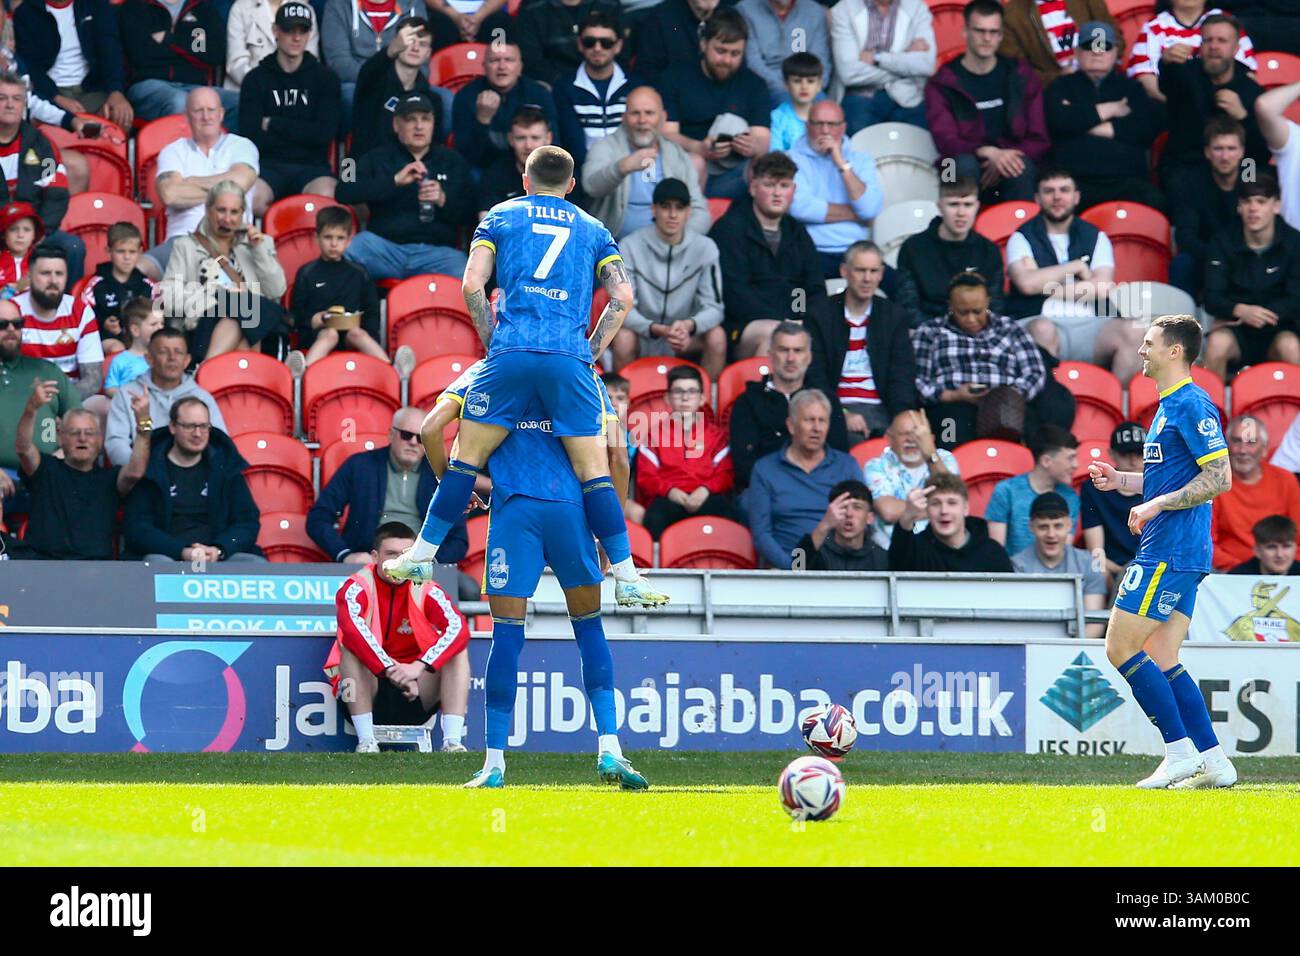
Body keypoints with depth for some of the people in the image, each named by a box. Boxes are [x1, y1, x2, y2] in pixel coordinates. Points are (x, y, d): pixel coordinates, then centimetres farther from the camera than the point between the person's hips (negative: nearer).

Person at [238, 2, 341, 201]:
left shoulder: (324, 77, 13)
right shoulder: (256, 79, 11)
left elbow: (325, 133, 1)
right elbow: (254, 137, 1)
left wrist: (273, 124, 1)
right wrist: (302, 132, 0)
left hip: (311, 165, 1)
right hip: (268, 165, -1)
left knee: (325, 198, -36)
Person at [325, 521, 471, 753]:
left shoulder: (425, 590, -4)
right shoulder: (357, 588, -11)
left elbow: (459, 629, -21)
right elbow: (352, 629, -32)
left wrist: (419, 667, -37)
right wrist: (391, 670, -43)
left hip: (414, 696, 2)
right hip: (367, 693, -2)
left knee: (458, 649, -16)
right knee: (351, 644, -28)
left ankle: (452, 742, -27)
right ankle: (366, 741, -30)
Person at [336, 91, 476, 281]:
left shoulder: (453, 162, 20)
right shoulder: (377, 159, 17)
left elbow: (471, 214, 14)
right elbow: (344, 193, -1)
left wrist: (443, 200, -7)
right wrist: (395, 181, -10)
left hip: (437, 250, 0)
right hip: (386, 247, 0)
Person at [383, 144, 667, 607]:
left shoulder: (501, 217, 16)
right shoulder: (592, 230, 20)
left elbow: (472, 285, 4)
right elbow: (623, 297, 10)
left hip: (511, 355, -1)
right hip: (570, 360, 1)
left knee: (466, 456, 8)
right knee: (594, 470, 2)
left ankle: (421, 556, 9)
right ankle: (626, 577, 0)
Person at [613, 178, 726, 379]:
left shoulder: (705, 248, -7)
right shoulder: (631, 247, -12)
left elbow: (713, 308, -9)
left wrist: (688, 326, -32)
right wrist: (659, 330, -34)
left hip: (685, 339, 2)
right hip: (642, 337, -2)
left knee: (717, 336, -26)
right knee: (623, 337, -34)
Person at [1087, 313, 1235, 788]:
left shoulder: (1191, 405, -13)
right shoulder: (1169, 406, 18)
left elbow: (1219, 478, -19)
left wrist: (1155, 506, -18)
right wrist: (1120, 480, 16)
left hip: (1171, 550, -10)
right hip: (1173, 551, 10)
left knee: (1121, 647, -9)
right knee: (1161, 661, 8)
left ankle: (1181, 751, -8)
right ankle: (1212, 761, 6)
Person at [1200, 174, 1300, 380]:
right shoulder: (1223, 243, -1)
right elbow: (1211, 299, -8)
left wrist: (1258, 314, -18)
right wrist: (1240, 311, -30)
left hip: (1278, 328, 0)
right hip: (1235, 329, 0)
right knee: (1218, 342, -33)